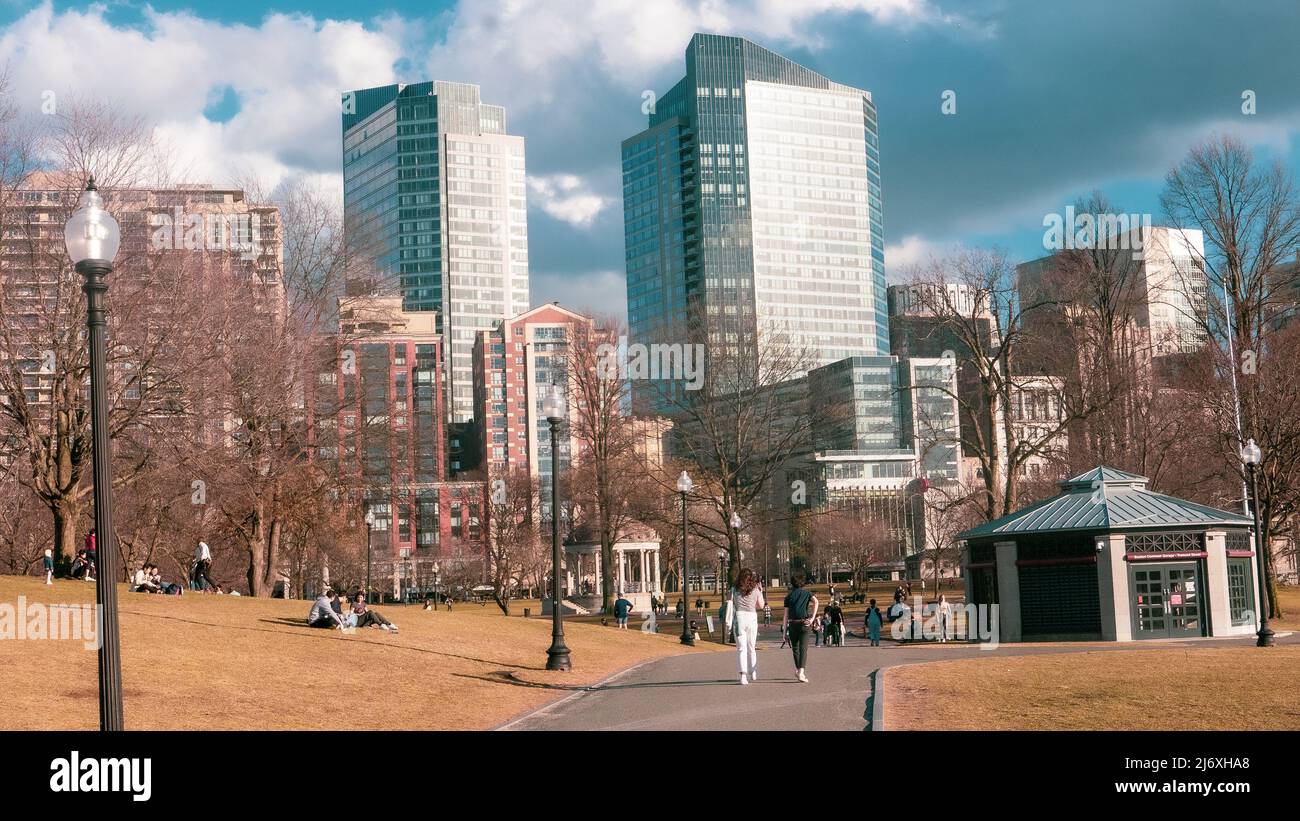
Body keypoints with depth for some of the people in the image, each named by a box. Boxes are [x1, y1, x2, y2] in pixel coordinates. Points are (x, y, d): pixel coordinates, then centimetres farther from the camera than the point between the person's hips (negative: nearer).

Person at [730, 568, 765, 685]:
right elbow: (761, 605, 14)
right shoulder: (756, 589, 6)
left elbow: (731, 604, -1)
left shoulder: (734, 590, 3)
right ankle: (753, 674, 29)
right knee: (752, 647, 17)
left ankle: (743, 674, -20)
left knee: (741, 648, -4)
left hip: (739, 617, -2)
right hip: (752, 617, 2)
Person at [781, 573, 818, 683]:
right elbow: (815, 601, -12)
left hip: (792, 624, 1)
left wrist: (784, 631, 5)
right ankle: (801, 671, -21)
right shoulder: (807, 593, 11)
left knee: (795, 647, 19)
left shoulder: (789, 596, 11)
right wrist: (812, 618, -12)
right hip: (804, 623, -1)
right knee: (803, 648, -5)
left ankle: (798, 669, 28)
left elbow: (786, 615, 5)